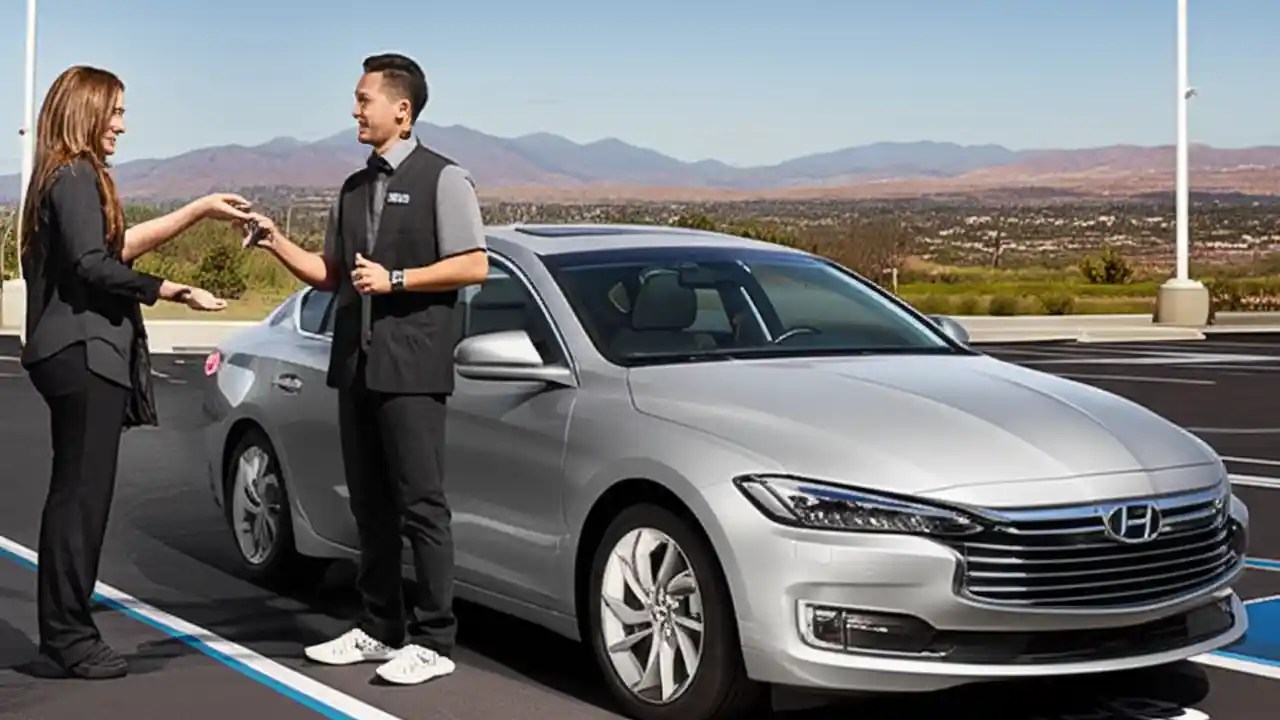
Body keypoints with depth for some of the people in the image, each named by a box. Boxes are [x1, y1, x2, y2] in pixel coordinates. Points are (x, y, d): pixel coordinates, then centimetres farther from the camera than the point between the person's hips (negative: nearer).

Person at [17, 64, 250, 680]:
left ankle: (63, 635, 16)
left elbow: (119, 244, 22)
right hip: (83, 354, -10)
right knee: (83, 494, -8)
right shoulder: (77, 177, -10)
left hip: (74, 354, 10)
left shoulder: (70, 177, 19)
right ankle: (68, 638, -5)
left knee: (75, 494, 11)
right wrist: (170, 291, -18)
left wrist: (199, 211, 23)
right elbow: (93, 264, -21)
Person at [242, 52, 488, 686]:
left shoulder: (442, 179, -3)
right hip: (355, 363, 7)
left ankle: (433, 640, 0)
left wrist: (394, 279, -15)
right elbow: (330, 274, 21)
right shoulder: (353, 189, 17)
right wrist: (278, 244, 6)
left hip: (411, 366, -7)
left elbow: (474, 266, -10)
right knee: (370, 504, 12)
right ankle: (379, 628, 21)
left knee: (420, 504, -6)